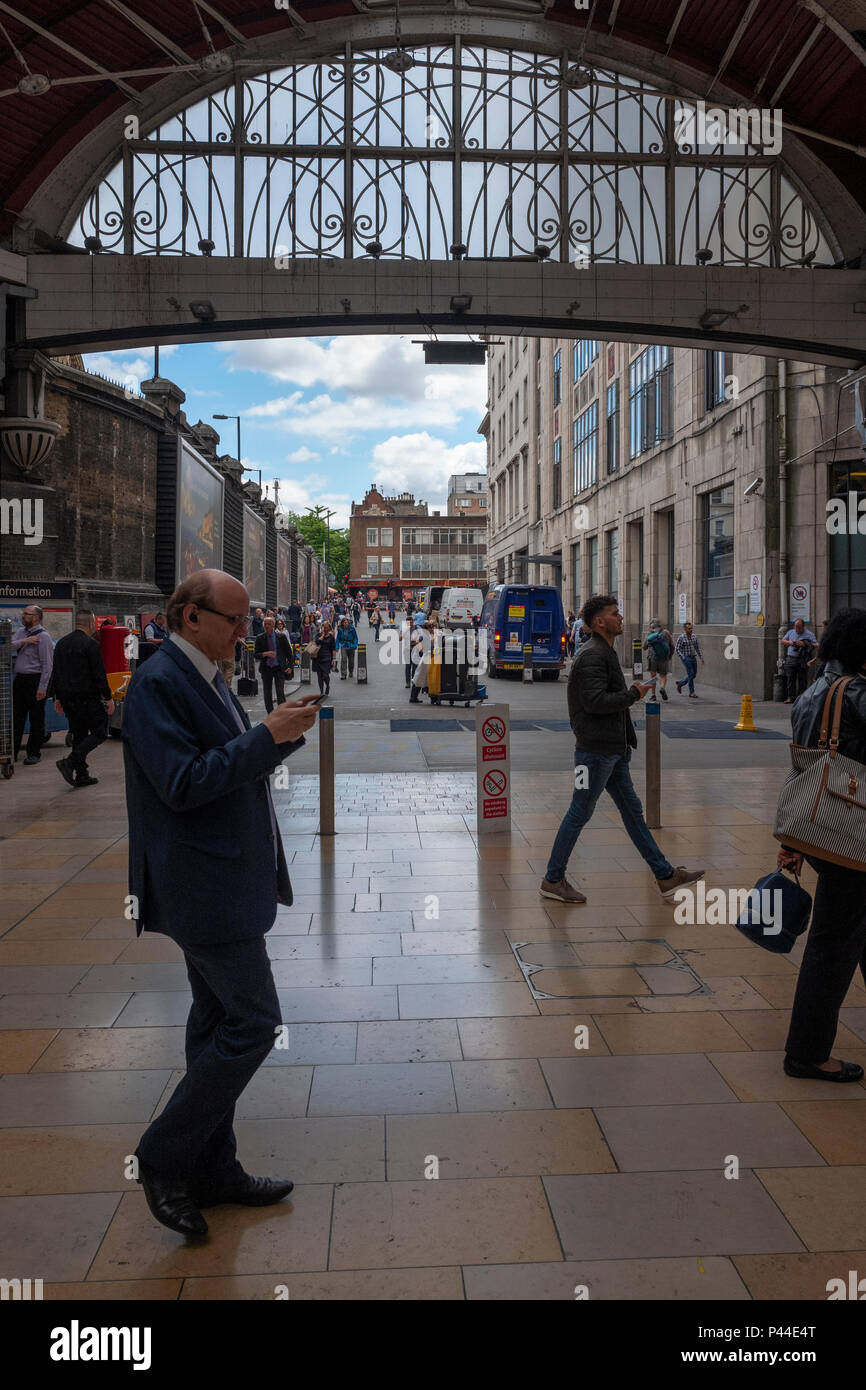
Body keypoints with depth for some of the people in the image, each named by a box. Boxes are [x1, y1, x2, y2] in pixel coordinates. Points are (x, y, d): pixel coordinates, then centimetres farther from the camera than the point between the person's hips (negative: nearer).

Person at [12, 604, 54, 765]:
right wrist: (23, 641, -14)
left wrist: (42, 688, -18)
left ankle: (33, 753, 11)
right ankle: (13, 752, 15)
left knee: (36, 719, 2)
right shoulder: (20, 632, 13)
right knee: (16, 717, 9)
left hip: (35, 680, -7)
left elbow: (47, 664, -14)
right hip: (20, 679, 7)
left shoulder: (43, 636, -11)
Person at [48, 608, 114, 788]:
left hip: (68, 698, 8)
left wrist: (58, 698, 21)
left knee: (79, 735, 14)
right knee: (100, 732, 0)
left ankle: (82, 775, 14)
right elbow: (99, 674, -14)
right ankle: (70, 762, -14)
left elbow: (56, 672, 16)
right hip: (87, 698, -8)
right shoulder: (90, 645, -12)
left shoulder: (61, 643, 12)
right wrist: (108, 698, -7)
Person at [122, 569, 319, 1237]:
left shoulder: (205, 677, 12)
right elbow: (182, 784, -24)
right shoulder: (156, 682, -17)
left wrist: (283, 734, 2)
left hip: (224, 879, 10)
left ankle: (212, 1169, 30)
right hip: (204, 885, -10)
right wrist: (268, 735, -23)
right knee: (254, 1020, -5)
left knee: (218, 1020, 16)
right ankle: (164, 1158, 11)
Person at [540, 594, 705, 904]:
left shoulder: (604, 653, 18)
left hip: (612, 750, 11)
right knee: (580, 814, -1)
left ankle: (666, 877, 19)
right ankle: (553, 880, 11)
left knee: (632, 810, 13)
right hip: (595, 750, -11)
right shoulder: (592, 655, -16)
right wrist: (634, 694, -15)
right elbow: (594, 701, -26)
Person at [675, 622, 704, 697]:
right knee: (691, 674, -10)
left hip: (693, 657, 6)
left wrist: (701, 658, 9)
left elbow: (697, 648, 14)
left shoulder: (694, 636, 7)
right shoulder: (681, 637, -11)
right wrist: (683, 658, -17)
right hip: (686, 658, -6)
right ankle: (691, 693, -2)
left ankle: (680, 683, 31)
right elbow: (677, 649, -11)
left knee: (693, 675, 10)